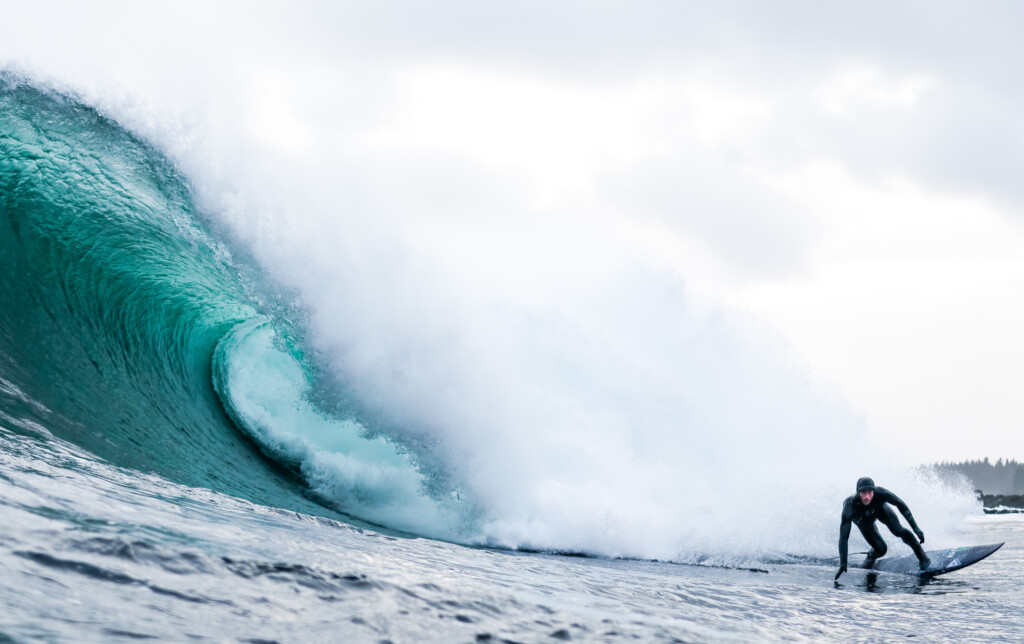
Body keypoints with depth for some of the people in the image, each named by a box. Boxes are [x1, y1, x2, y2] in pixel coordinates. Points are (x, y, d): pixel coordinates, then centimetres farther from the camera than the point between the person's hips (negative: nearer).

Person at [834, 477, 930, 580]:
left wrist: (915, 528, -32)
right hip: (863, 521, -1)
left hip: (879, 508, 1)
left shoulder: (879, 493, -42)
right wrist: (843, 564, -43)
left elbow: (900, 504, -26)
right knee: (881, 549, -8)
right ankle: (871, 556, 29)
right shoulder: (850, 505, -43)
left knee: (897, 530, -20)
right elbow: (843, 536, -40)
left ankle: (922, 556, 3)